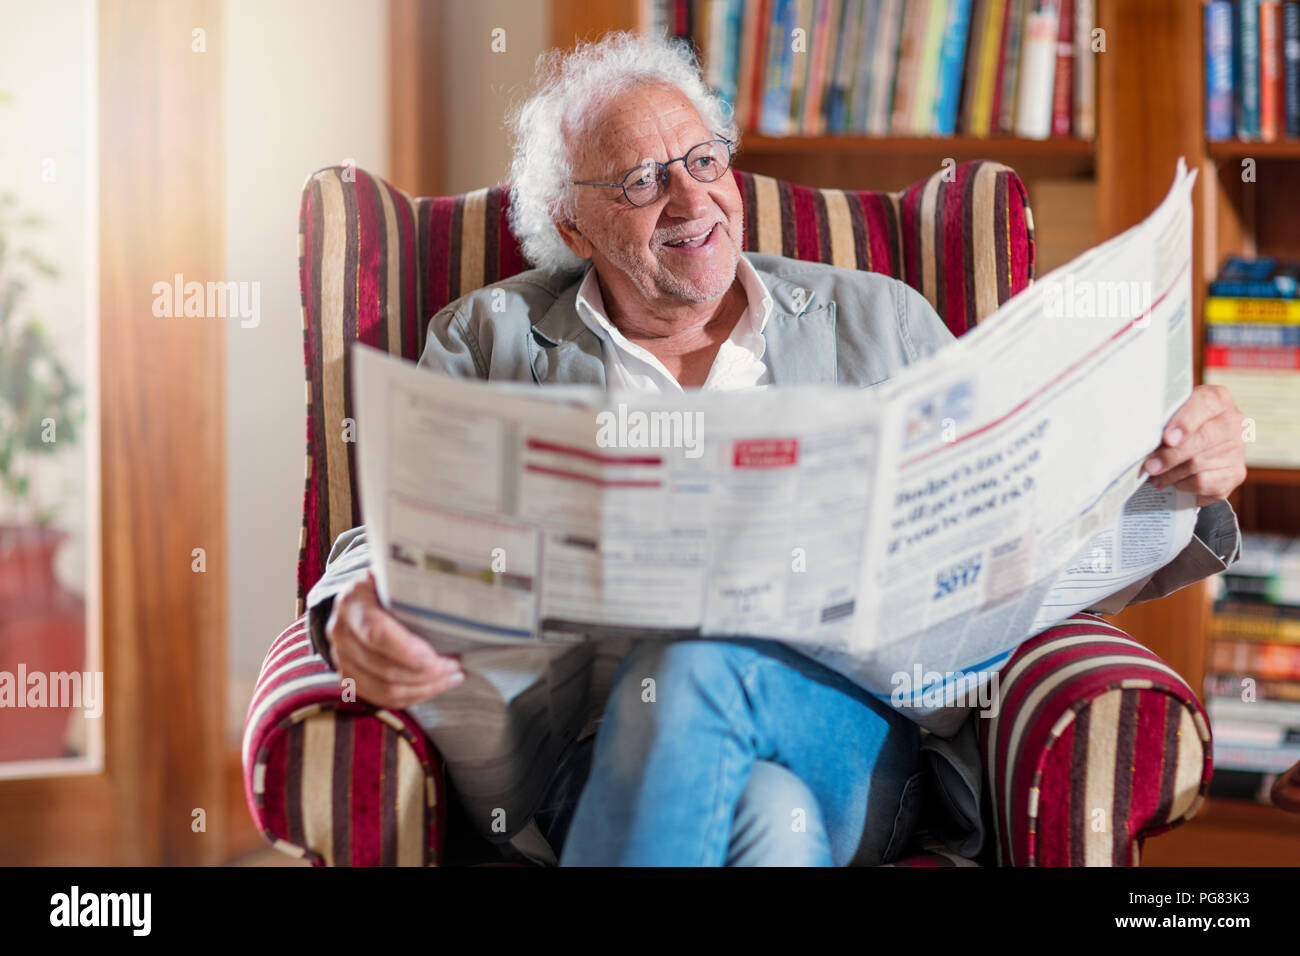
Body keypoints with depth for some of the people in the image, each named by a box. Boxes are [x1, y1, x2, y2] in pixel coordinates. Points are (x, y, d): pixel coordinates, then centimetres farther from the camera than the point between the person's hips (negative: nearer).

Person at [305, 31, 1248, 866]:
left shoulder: (878, 322, 20)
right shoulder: (489, 340, 19)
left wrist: (1180, 485, -6)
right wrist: (360, 617, -15)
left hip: (845, 732, 1)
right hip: (594, 761, -1)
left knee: (701, 663, -34)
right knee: (768, 814, -36)